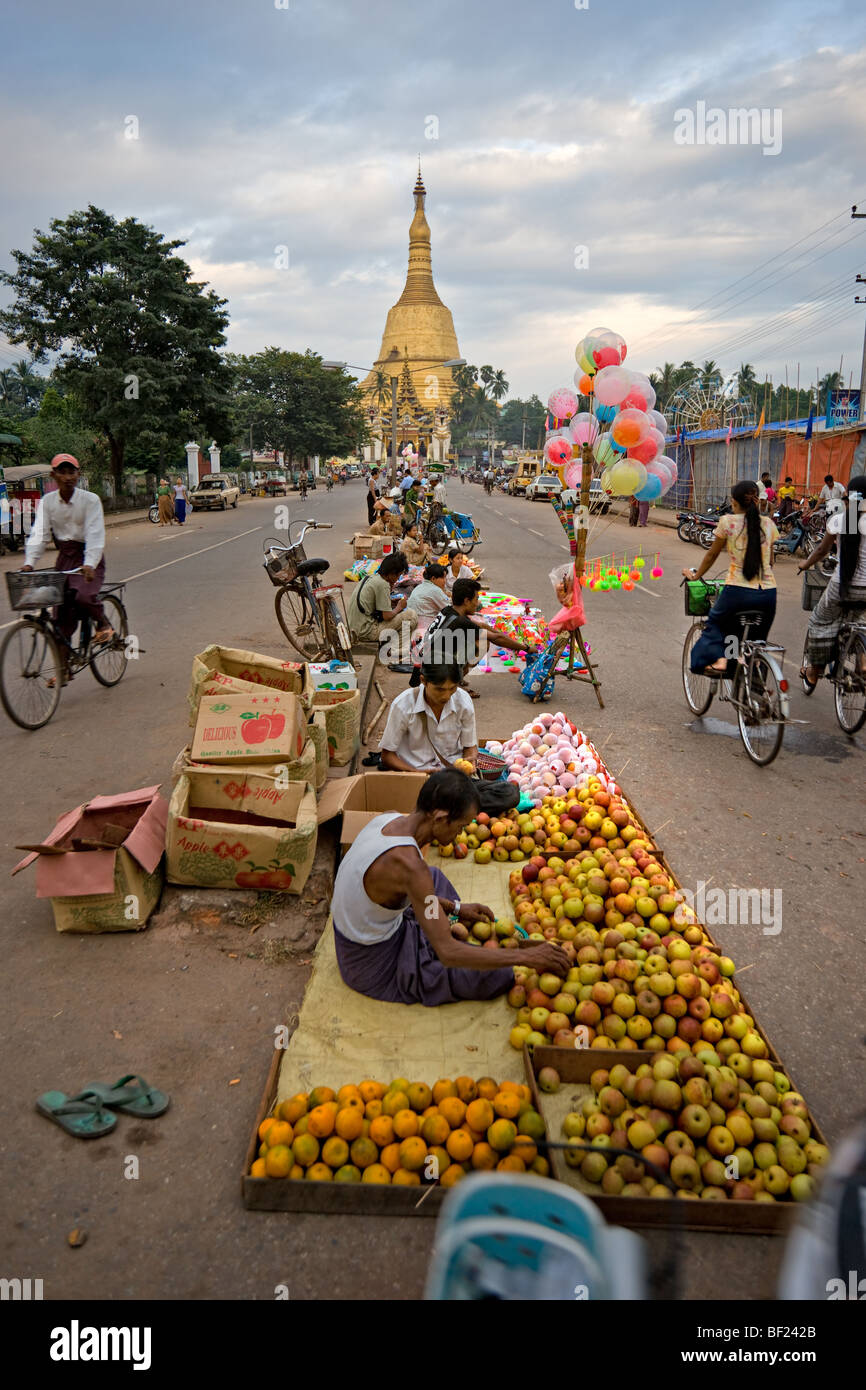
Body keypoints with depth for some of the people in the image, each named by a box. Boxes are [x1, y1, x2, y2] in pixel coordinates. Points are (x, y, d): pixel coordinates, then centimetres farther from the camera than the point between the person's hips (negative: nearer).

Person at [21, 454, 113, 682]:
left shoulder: (90, 500, -12)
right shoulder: (47, 501, -1)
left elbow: (95, 535, -20)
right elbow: (39, 534, -7)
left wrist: (89, 564, -35)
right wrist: (29, 562, -22)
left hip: (89, 557, -4)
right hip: (64, 557, 4)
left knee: (83, 596, -30)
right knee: (62, 615, 1)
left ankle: (103, 624, 4)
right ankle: (64, 668, 9)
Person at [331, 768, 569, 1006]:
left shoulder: (388, 818, -9)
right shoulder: (409, 864, -34)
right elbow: (448, 953, -32)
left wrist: (455, 907, 7)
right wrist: (525, 957, -26)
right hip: (377, 967, -8)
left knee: (434, 876, 29)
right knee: (499, 975, -10)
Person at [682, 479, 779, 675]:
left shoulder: (728, 522, -3)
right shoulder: (768, 524, 7)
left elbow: (712, 555, 7)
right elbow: (770, 561, 16)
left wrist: (695, 575, 22)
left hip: (738, 590, -3)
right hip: (768, 592, 3)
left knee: (715, 623, 23)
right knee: (757, 637, 23)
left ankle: (719, 659, 2)